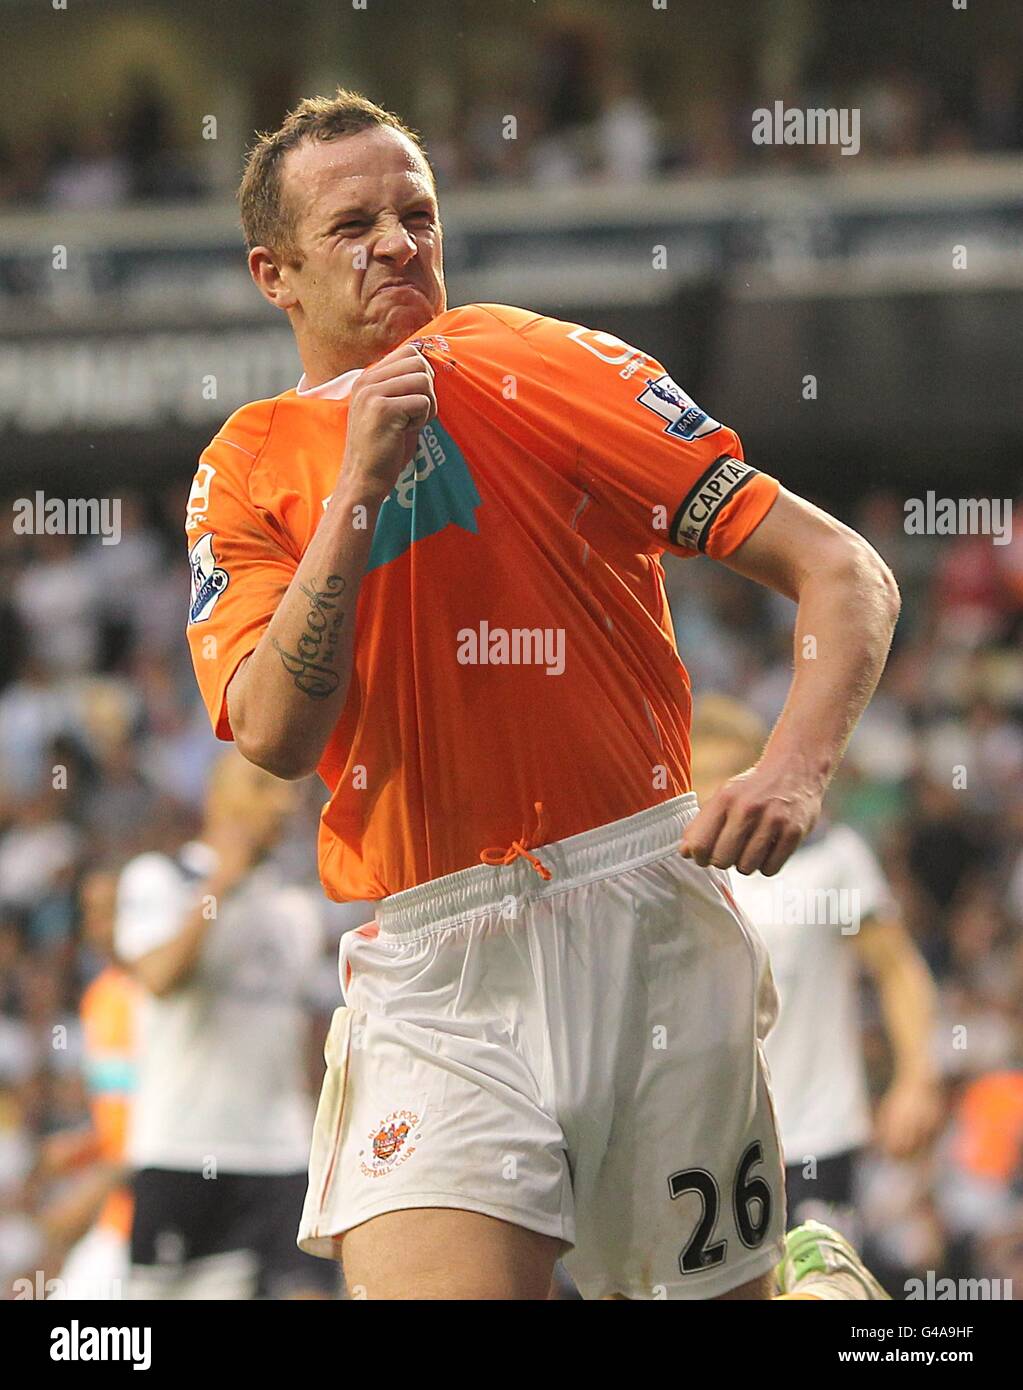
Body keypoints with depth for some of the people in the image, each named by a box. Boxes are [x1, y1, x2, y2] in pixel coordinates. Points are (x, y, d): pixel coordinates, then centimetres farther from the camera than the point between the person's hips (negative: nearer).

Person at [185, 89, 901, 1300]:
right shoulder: (247, 472, 11)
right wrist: (359, 489, -11)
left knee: (707, 1290, 2)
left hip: (642, 923, -1)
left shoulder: (555, 371, 4)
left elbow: (846, 575, 0)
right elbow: (276, 736, -6)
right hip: (426, 967, 1)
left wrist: (795, 772, -17)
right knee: (421, 1284, -20)